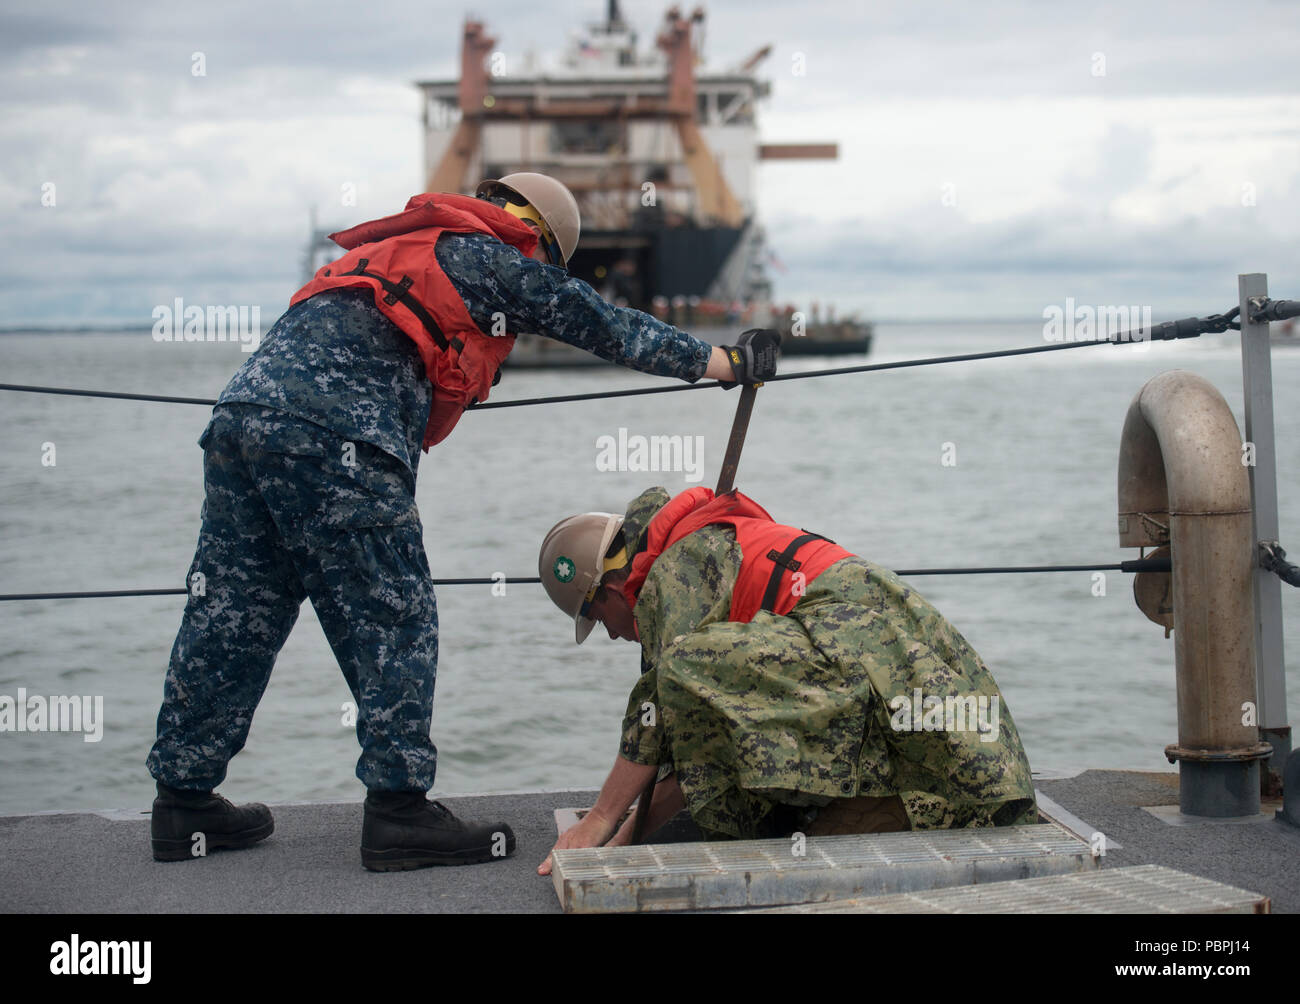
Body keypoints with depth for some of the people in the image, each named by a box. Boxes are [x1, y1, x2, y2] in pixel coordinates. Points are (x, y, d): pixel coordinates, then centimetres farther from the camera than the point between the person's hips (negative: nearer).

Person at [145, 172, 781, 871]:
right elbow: (606, 326, 17)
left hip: (241, 411, 8)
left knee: (229, 619, 11)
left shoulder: (390, 247, 35)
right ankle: (398, 812, -2)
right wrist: (723, 362, 26)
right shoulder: (489, 257, 12)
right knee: (392, 620, -2)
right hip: (331, 433, -8)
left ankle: (184, 803, 16)